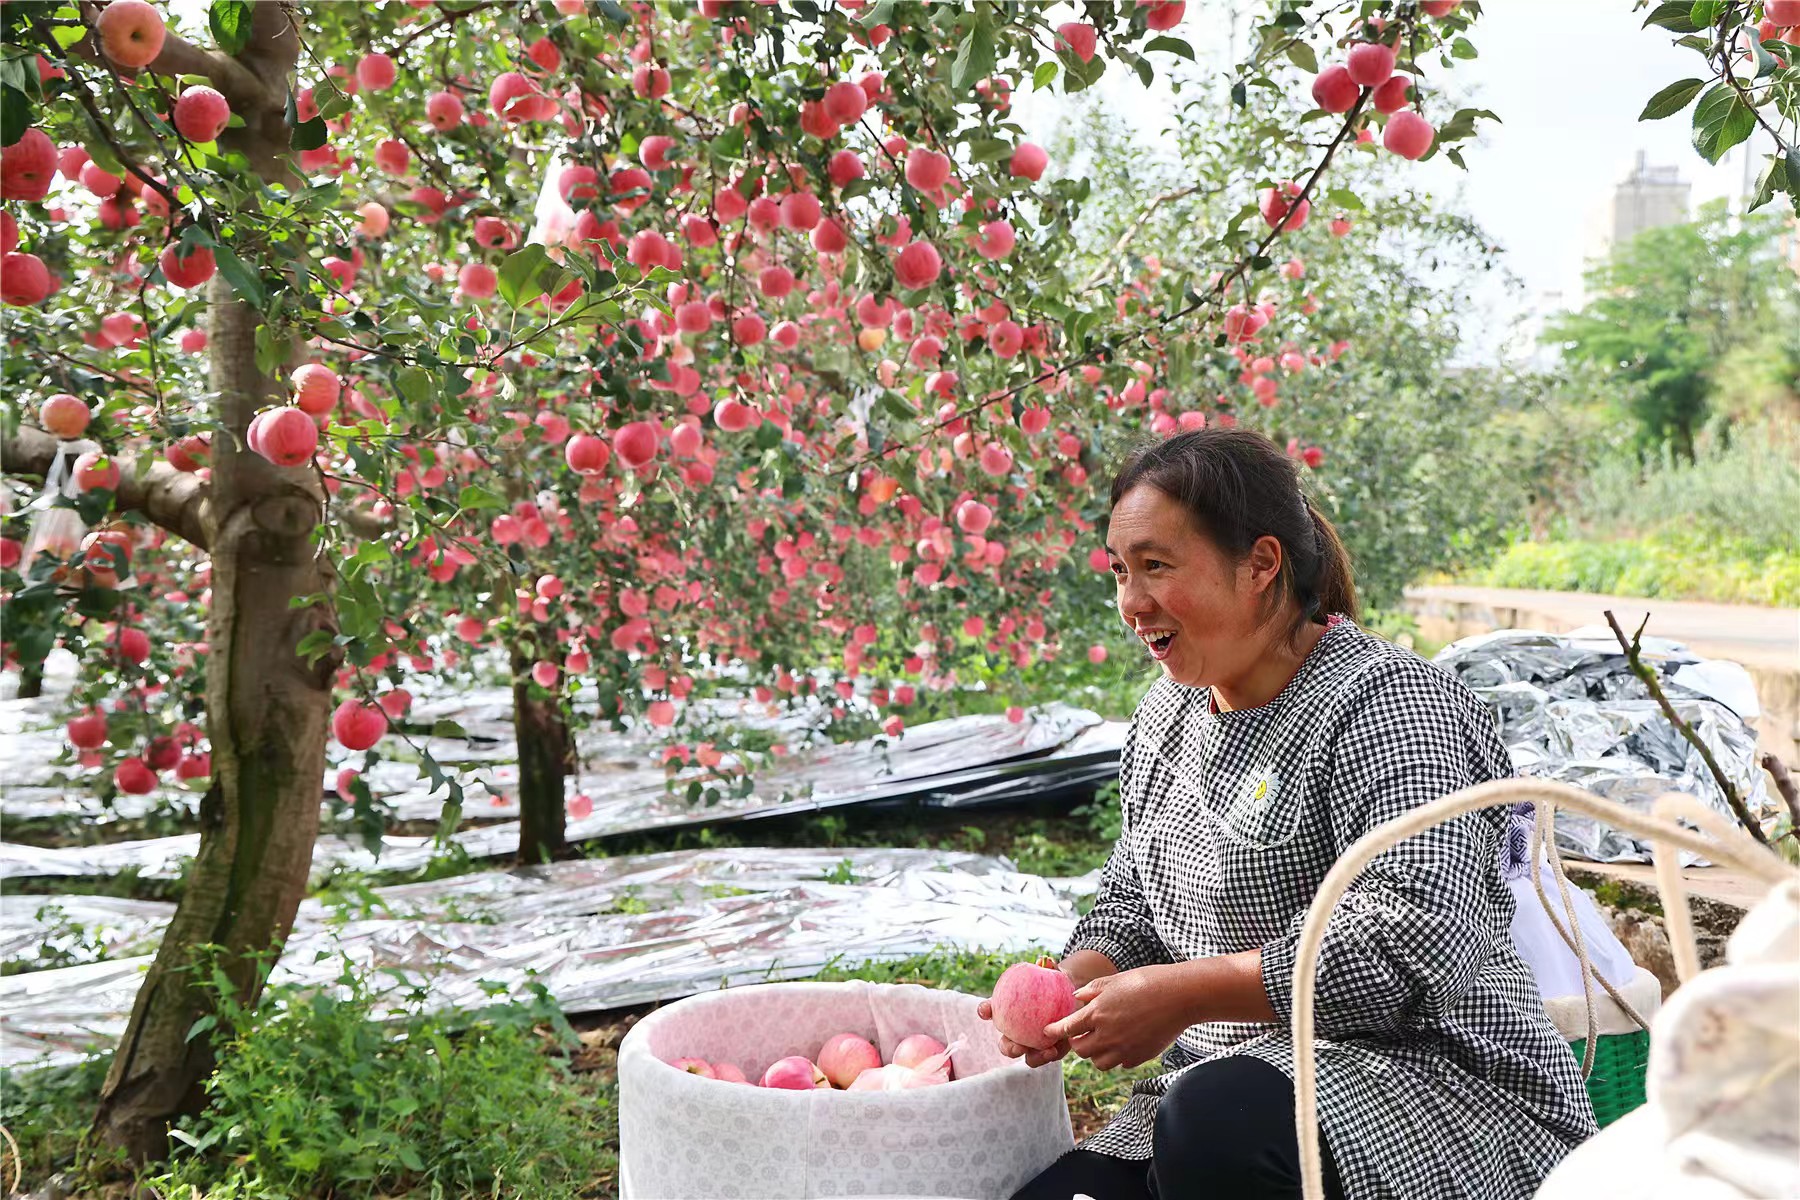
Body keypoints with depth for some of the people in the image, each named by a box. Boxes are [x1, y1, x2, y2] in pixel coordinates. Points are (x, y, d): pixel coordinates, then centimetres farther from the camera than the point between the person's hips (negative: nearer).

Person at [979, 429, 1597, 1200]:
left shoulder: (1387, 705, -14)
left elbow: (1418, 944, -25)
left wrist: (1182, 995, -23)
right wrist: (1074, 986, -4)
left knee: (1220, 1126, -35)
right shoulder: (1165, 714, 12)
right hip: (1222, 1094, 7)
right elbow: (1131, 904, 19)